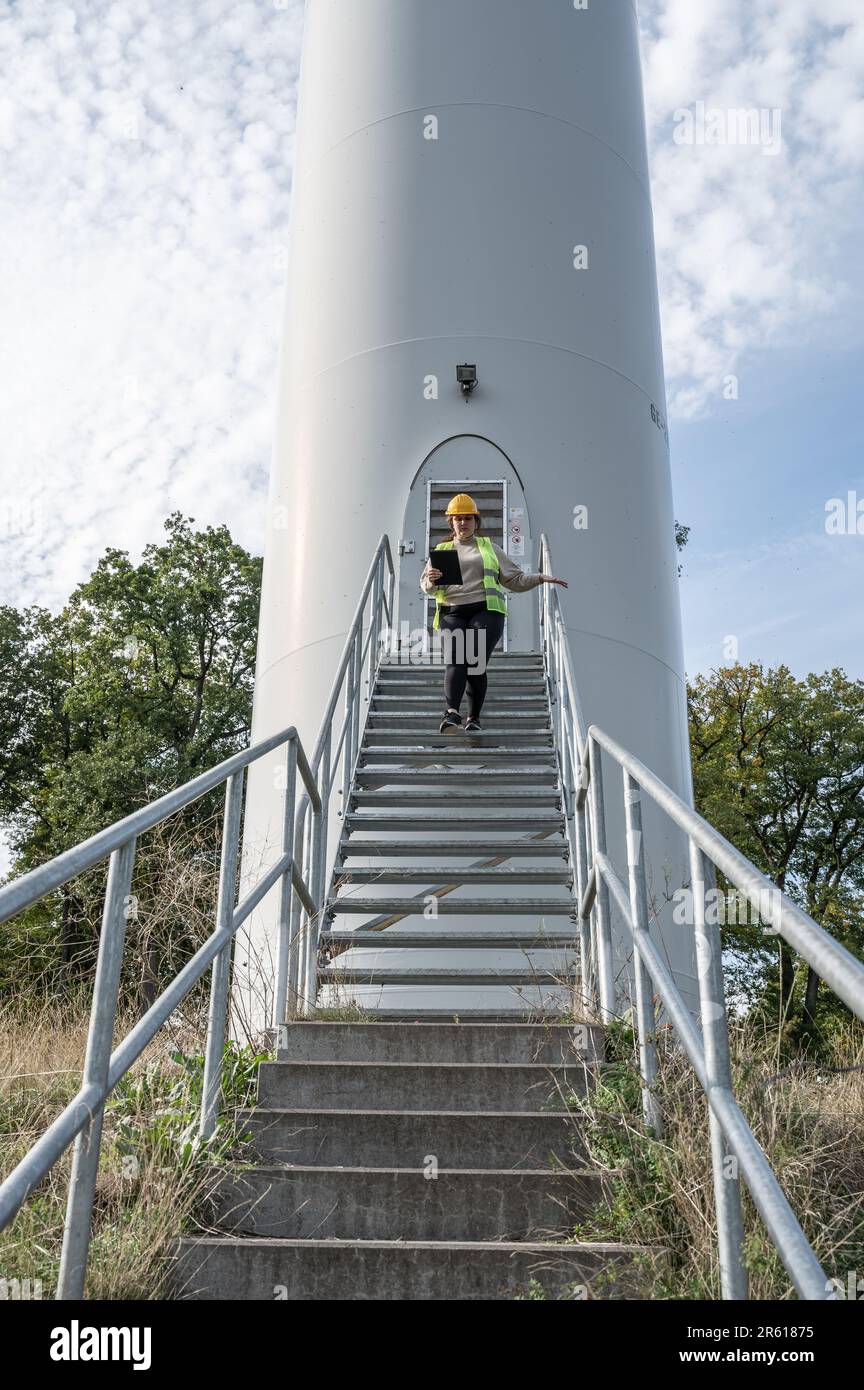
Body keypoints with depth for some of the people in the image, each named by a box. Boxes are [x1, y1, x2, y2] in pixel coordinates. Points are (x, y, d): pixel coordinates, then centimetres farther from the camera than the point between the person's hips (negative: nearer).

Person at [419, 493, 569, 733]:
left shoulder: (489, 547, 23)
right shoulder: (441, 550, 23)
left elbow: (515, 580, 21)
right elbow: (427, 588, 15)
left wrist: (540, 578, 6)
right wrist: (431, 580, -8)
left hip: (486, 611, 0)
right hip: (452, 613, 1)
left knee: (476, 663, -17)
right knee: (456, 661, -22)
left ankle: (474, 719, -7)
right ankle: (452, 713, -35)